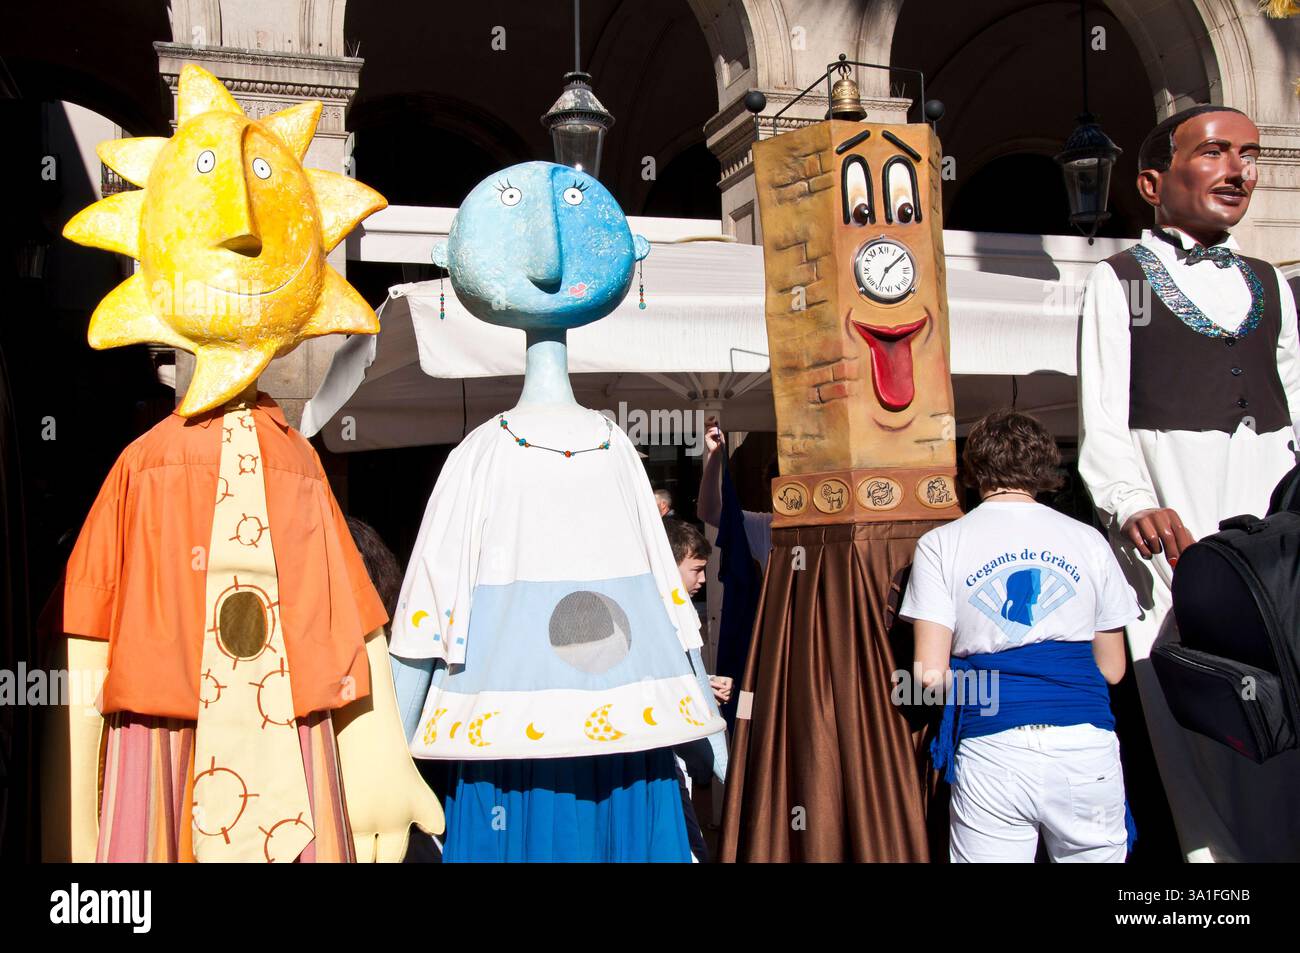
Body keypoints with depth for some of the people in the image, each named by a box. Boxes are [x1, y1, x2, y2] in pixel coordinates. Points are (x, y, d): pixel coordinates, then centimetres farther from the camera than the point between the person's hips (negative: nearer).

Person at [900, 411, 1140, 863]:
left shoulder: (939, 545, 2)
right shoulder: (1088, 540, 9)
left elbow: (931, 674, -5)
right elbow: (1112, 668, 13)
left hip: (992, 753, -2)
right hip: (1086, 746, 2)